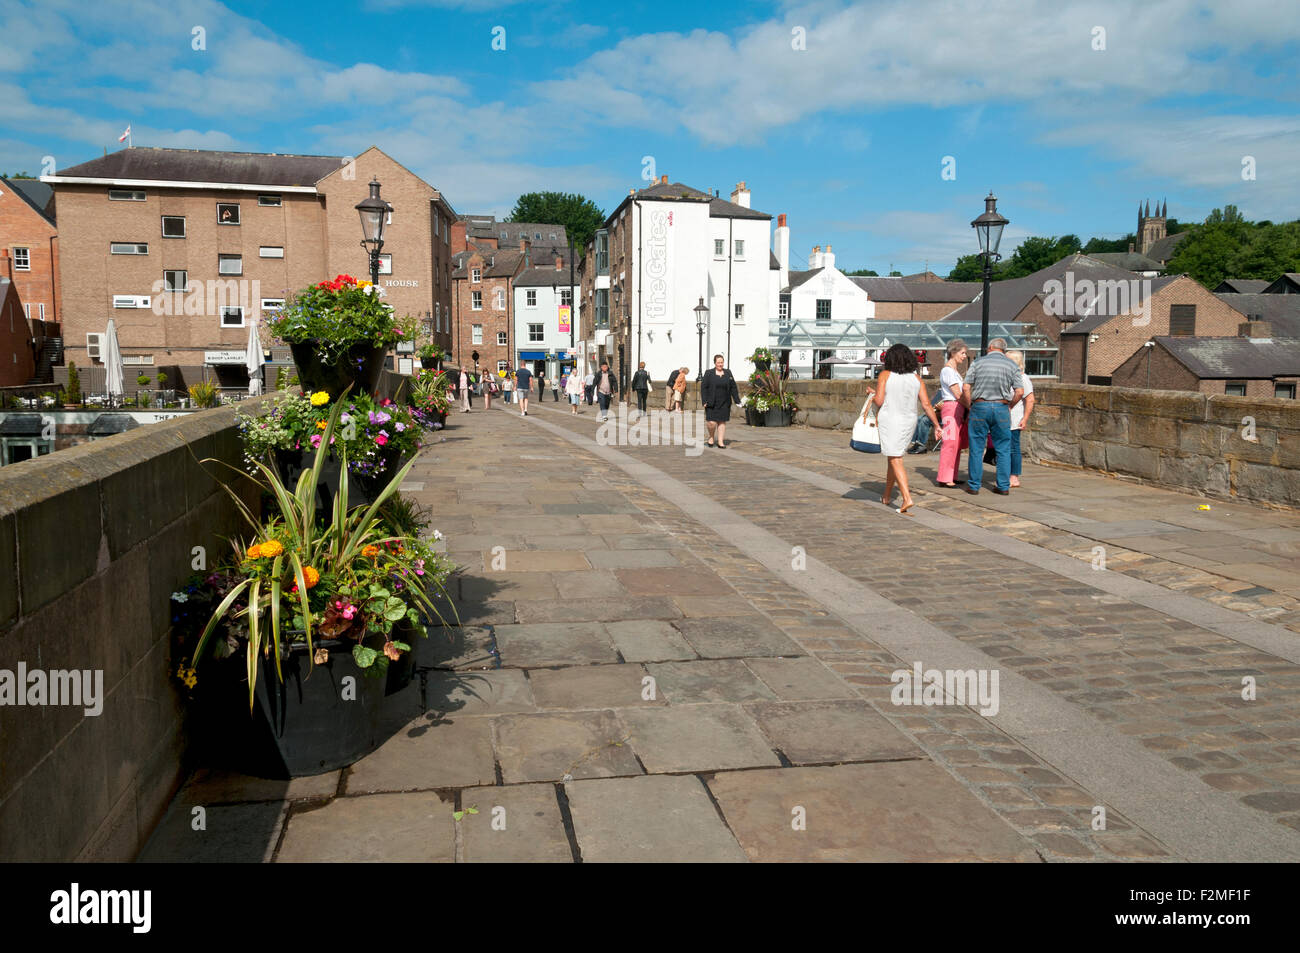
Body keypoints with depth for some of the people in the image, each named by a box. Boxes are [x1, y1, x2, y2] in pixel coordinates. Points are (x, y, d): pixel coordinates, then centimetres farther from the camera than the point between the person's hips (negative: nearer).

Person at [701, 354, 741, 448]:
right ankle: (711, 437, 16)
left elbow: (733, 388, 9)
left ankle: (720, 442, 8)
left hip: (724, 403, 3)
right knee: (712, 422, -10)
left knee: (722, 422, 2)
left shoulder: (728, 373, 8)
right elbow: (703, 387, -2)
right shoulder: (709, 373, 0)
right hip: (711, 403, -3)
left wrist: (737, 400, 3)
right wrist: (704, 401, -10)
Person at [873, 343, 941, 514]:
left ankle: (907, 498, -17)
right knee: (893, 457, 20)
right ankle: (887, 495, 31)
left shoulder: (885, 375, -6)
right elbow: (926, 404, 0)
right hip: (909, 422, 5)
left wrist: (873, 397, 9)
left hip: (889, 421, -5)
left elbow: (878, 400, -14)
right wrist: (937, 425, 5)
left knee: (895, 460, -4)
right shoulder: (916, 378, 4)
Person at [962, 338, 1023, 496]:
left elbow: (966, 387, -3)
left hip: (979, 406, -1)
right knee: (1003, 449, 8)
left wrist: (970, 406, 7)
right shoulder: (1012, 365, 4)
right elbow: (1019, 392, -3)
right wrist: (1009, 406, 11)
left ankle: (974, 485, 8)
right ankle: (1004, 486, 9)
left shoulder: (978, 363, 3)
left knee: (976, 448, 5)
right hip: (1001, 408, 1)